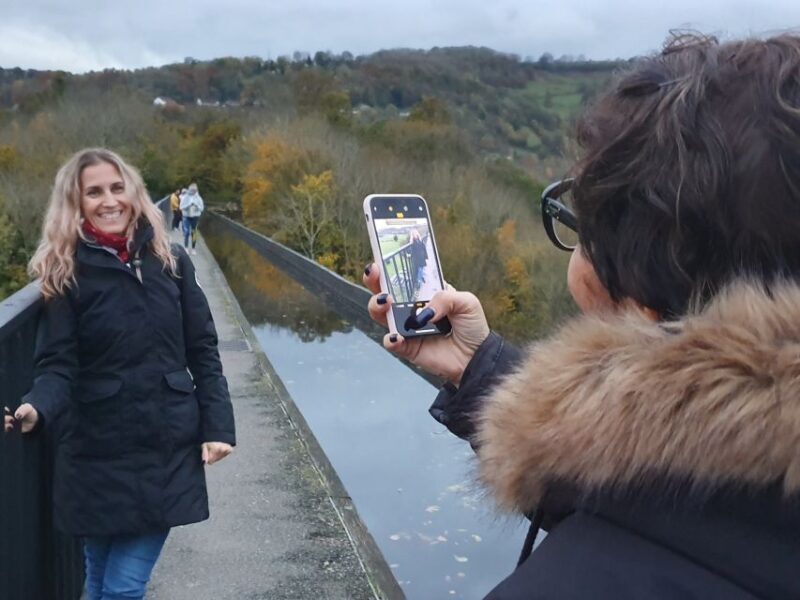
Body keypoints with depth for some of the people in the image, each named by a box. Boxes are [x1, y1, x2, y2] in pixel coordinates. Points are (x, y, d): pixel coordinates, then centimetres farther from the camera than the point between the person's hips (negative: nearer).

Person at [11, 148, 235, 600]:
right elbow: (58, 364, -8)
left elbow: (203, 351, 5)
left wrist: (217, 426, -2)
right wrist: (37, 408, -29)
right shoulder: (66, 272, -3)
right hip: (98, 452, 0)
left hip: (168, 447, 1)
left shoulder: (170, 260, 3)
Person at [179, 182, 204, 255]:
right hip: (186, 216, -1)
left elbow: (201, 208, -2)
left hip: (195, 217, 1)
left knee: (194, 233, 3)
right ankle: (185, 247, -1)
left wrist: (196, 205, -21)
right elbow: (181, 207, -5)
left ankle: (194, 248, 10)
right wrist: (189, 205, -21)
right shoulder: (185, 197, -2)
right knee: (186, 232, -7)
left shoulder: (198, 198, -1)